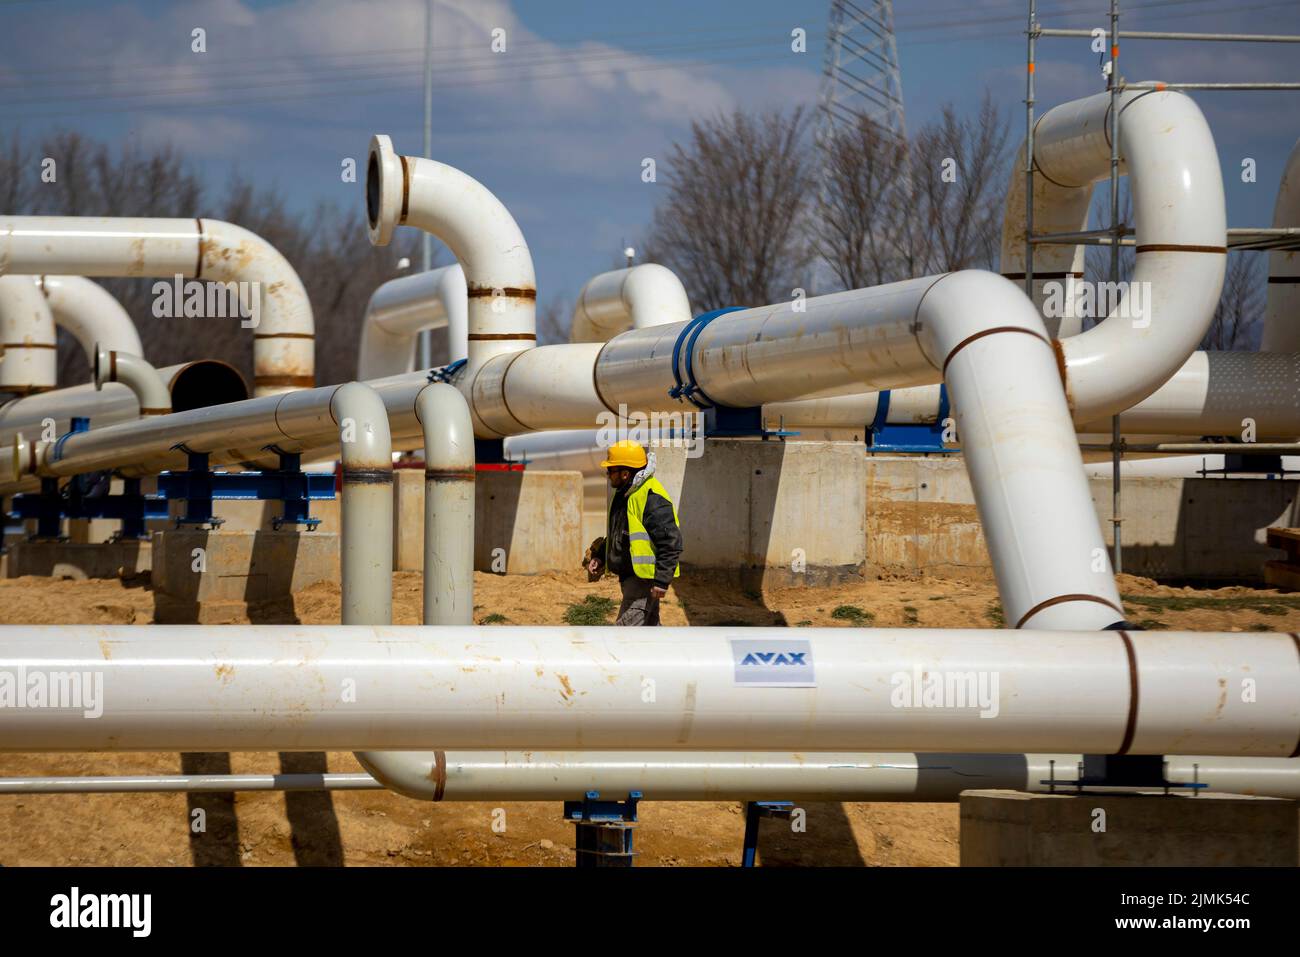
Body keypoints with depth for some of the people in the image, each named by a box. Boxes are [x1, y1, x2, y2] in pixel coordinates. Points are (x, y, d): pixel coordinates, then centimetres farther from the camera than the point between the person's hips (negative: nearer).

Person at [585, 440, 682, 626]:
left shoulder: (652, 498, -21)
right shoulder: (624, 495, 12)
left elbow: (671, 542, -23)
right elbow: (616, 534, 27)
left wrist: (662, 580, -26)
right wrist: (599, 556, 13)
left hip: (646, 577, -11)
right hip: (630, 576, 11)